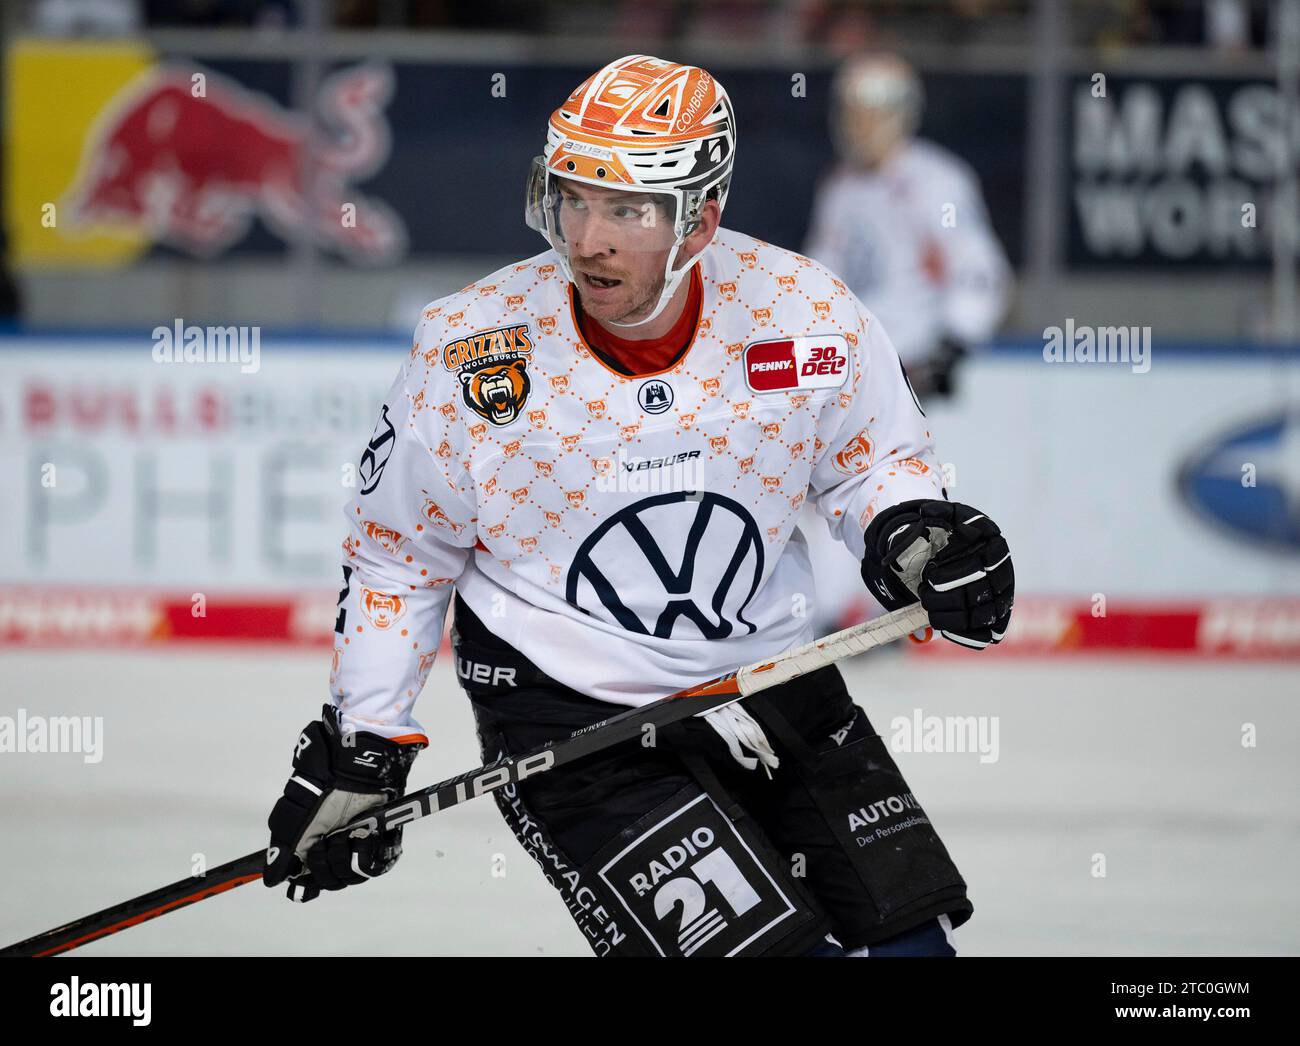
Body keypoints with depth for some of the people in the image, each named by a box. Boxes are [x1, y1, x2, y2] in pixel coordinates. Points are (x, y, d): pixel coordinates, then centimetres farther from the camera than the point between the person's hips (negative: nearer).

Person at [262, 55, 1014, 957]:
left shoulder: (803, 310, -12)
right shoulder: (472, 351, -16)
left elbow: (871, 460, 8)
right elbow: (395, 560, -1)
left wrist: (916, 537, -13)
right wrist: (358, 753, -1)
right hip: (569, 713, -4)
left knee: (908, 942, 4)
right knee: (761, 945, -18)